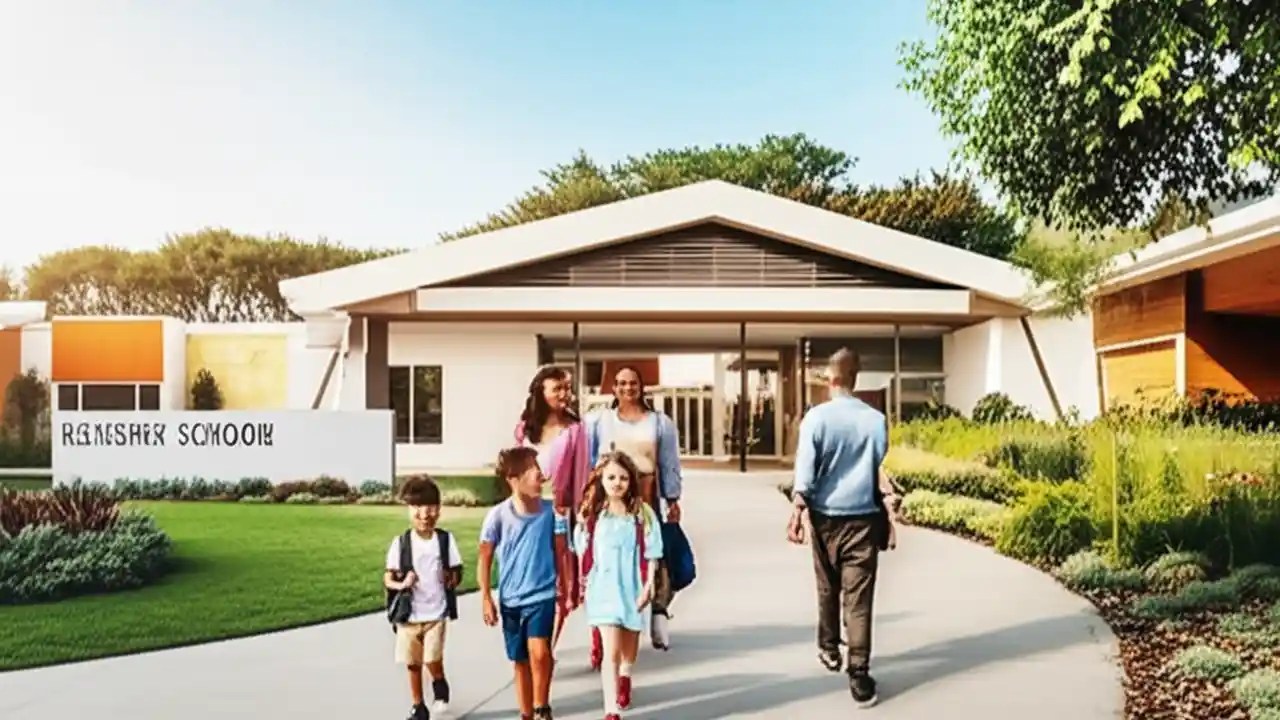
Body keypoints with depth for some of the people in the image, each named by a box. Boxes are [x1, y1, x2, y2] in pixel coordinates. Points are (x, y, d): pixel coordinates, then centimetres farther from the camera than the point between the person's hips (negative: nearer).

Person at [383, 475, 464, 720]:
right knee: (413, 664, 9)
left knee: (433, 660, -10)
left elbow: (457, 571, 5)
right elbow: (388, 578, -3)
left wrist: (452, 579, -17)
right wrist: (400, 584, -23)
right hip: (408, 614, 1)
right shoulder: (401, 542, -6)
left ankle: (440, 684, 23)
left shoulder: (445, 539, -4)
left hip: (436, 612, -1)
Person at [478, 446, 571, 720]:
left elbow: (561, 553, 1)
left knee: (539, 652, -20)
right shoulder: (498, 515, -11)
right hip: (511, 599, 1)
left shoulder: (552, 510, -9)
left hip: (543, 595, -1)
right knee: (520, 661, 12)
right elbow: (485, 559, -1)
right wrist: (486, 598, -2)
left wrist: (566, 590, 3)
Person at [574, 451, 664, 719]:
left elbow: (650, 555, -5)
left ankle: (625, 677, 54)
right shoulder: (591, 515, -3)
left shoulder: (643, 514, -7)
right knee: (611, 650, -11)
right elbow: (583, 555, 5)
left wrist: (648, 586, -10)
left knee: (630, 642, 21)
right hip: (603, 590, -1)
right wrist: (581, 586, 5)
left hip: (632, 589, 1)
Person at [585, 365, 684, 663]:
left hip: (645, 499, 1)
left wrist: (672, 499, 5)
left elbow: (669, 463, 9)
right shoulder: (598, 421, 6)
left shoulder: (660, 422, 9)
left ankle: (658, 610, 11)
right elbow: (588, 461, 6)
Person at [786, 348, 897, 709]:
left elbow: (805, 468, -9)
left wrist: (798, 509, -3)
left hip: (825, 516, 0)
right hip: (863, 517, 0)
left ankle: (829, 649, 36)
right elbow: (880, 468, 8)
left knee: (828, 588, 19)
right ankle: (859, 675, -3)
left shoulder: (816, 416, -8)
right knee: (859, 597, 0)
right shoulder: (876, 419, -3)